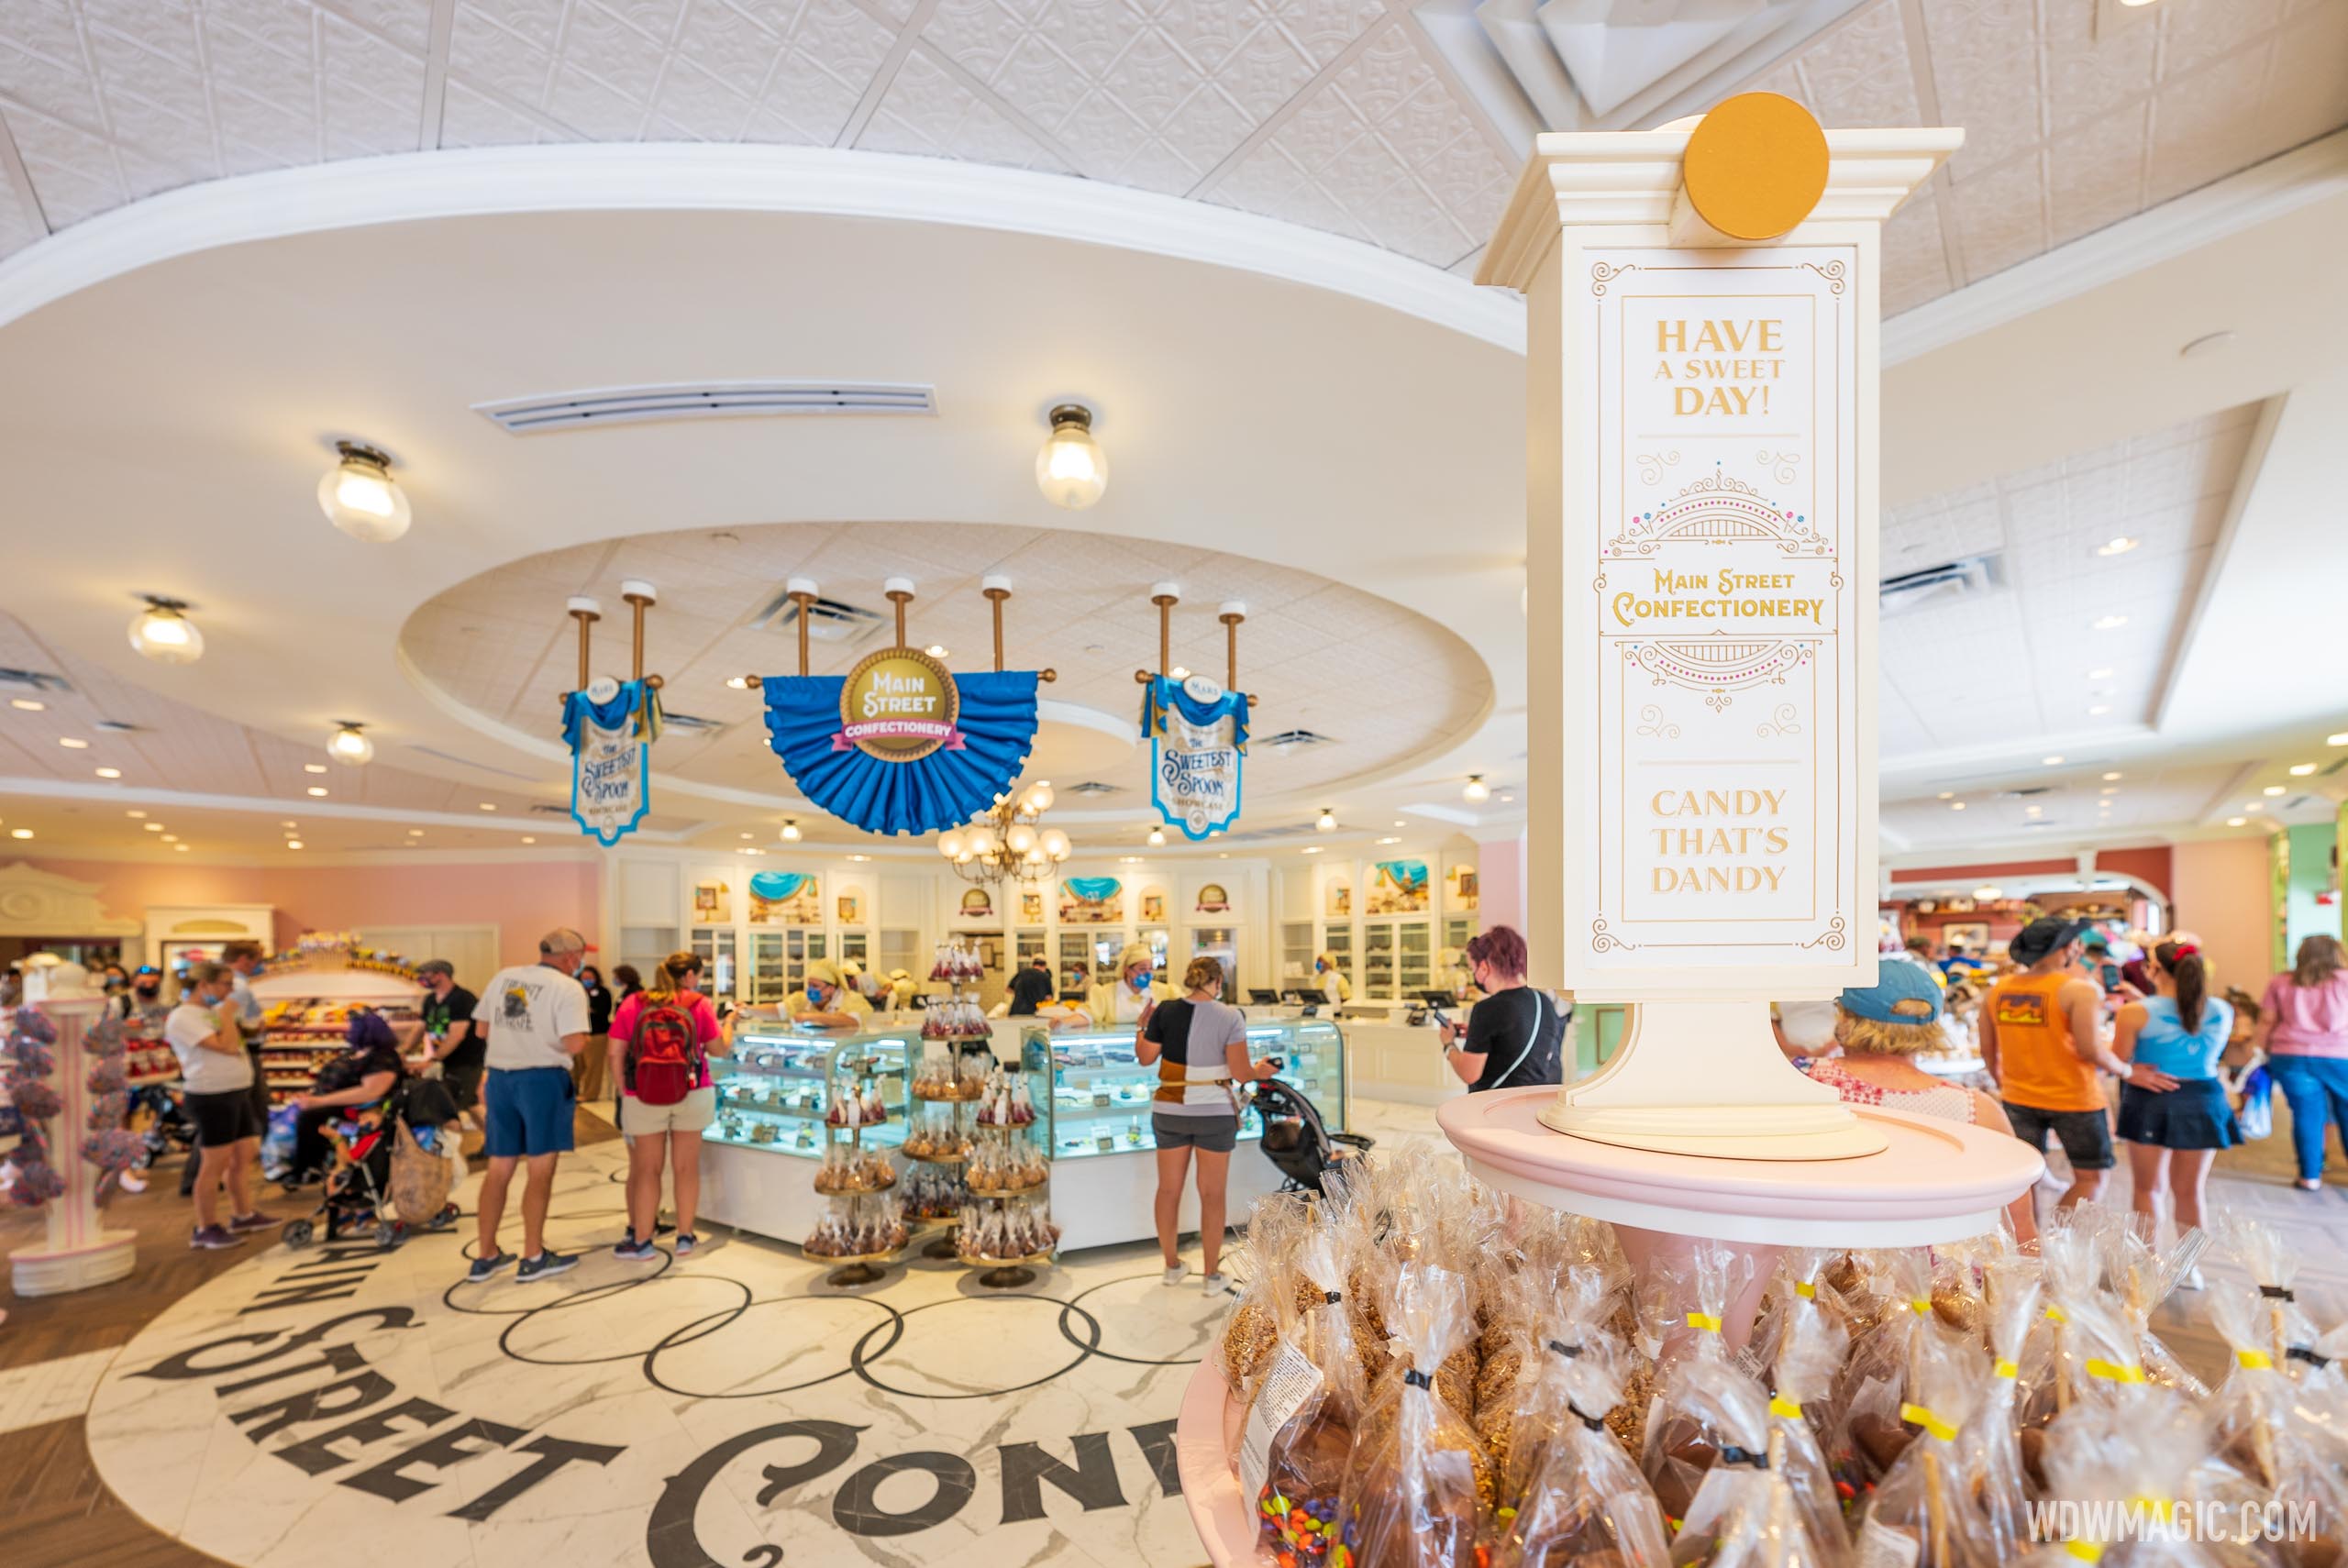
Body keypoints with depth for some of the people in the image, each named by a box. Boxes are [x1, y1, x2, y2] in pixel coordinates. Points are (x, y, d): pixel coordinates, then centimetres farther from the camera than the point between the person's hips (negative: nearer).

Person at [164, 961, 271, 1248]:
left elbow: (235, 1044, 18)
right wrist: (227, 1015, -13)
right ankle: (206, 1229, 9)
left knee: (244, 1156, 15)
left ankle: (243, 1214, 27)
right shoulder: (183, 1018, -15)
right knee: (214, 1165, -2)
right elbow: (226, 1046, -21)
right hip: (213, 1098, -9)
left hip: (238, 1093, 9)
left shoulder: (212, 1011, 14)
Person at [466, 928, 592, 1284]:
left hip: (500, 1077, 6)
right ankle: (533, 1257, 12)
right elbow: (574, 1044, -21)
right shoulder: (568, 988, -12)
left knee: (499, 1169, 16)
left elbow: (482, 1027, 15)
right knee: (541, 1170, 5)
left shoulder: (503, 977, 7)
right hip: (542, 1078, -6)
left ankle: (486, 1257, 24)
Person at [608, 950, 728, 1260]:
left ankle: (641, 1241, 15)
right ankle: (685, 1237, 17)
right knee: (687, 1167, 9)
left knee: (647, 1170, 10)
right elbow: (719, 1049, 3)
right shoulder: (698, 1003, 0)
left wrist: (625, 1093, 6)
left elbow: (615, 1052, 0)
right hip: (690, 1095, -1)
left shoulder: (633, 1004, 4)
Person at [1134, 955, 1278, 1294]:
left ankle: (1172, 1265, 29)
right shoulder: (1230, 1016, -10)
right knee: (1212, 1195, 8)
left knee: (1169, 1189, 15)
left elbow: (1145, 1057, -1)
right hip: (1214, 1113, -2)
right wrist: (1260, 1072, 10)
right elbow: (1240, 1072, -11)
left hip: (1170, 1110, 2)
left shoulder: (1166, 1011, -5)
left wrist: (1142, 1025, 16)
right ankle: (1212, 1275, 17)